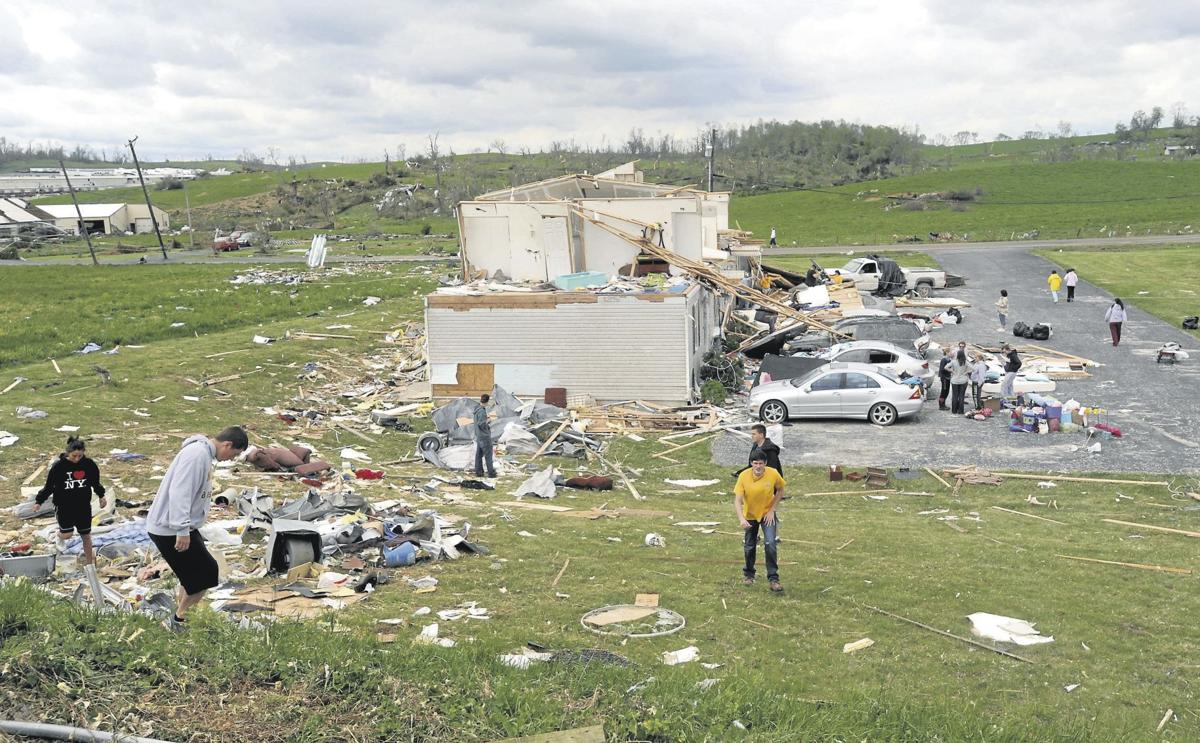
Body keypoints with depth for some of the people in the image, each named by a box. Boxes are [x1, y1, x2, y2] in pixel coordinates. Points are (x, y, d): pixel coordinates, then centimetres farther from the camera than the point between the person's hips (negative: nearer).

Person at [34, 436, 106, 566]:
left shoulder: (89, 464, -8)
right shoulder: (59, 466, -15)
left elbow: (95, 482, 8)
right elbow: (49, 486, -6)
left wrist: (101, 496, 8)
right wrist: (39, 501, -8)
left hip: (83, 505, 2)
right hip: (64, 505, -2)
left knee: (86, 534, 10)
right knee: (67, 534, -8)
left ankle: (89, 560, 29)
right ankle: (60, 537, 31)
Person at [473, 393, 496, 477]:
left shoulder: (476, 409, 4)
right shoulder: (482, 411, -23)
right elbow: (481, 424, -26)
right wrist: (488, 421, -9)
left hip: (478, 436, 8)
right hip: (484, 436, -8)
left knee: (479, 454, 12)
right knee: (488, 455, 0)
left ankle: (478, 471, 15)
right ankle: (491, 472, 5)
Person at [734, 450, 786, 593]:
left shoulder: (773, 474, -21)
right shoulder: (744, 476, -23)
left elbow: (780, 490, -1)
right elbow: (737, 500, -24)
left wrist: (772, 509, -9)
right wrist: (741, 519, -39)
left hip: (767, 514, -1)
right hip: (750, 515, 1)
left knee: (770, 544, -16)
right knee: (749, 547, 10)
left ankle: (774, 578, -6)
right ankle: (748, 574, 36)